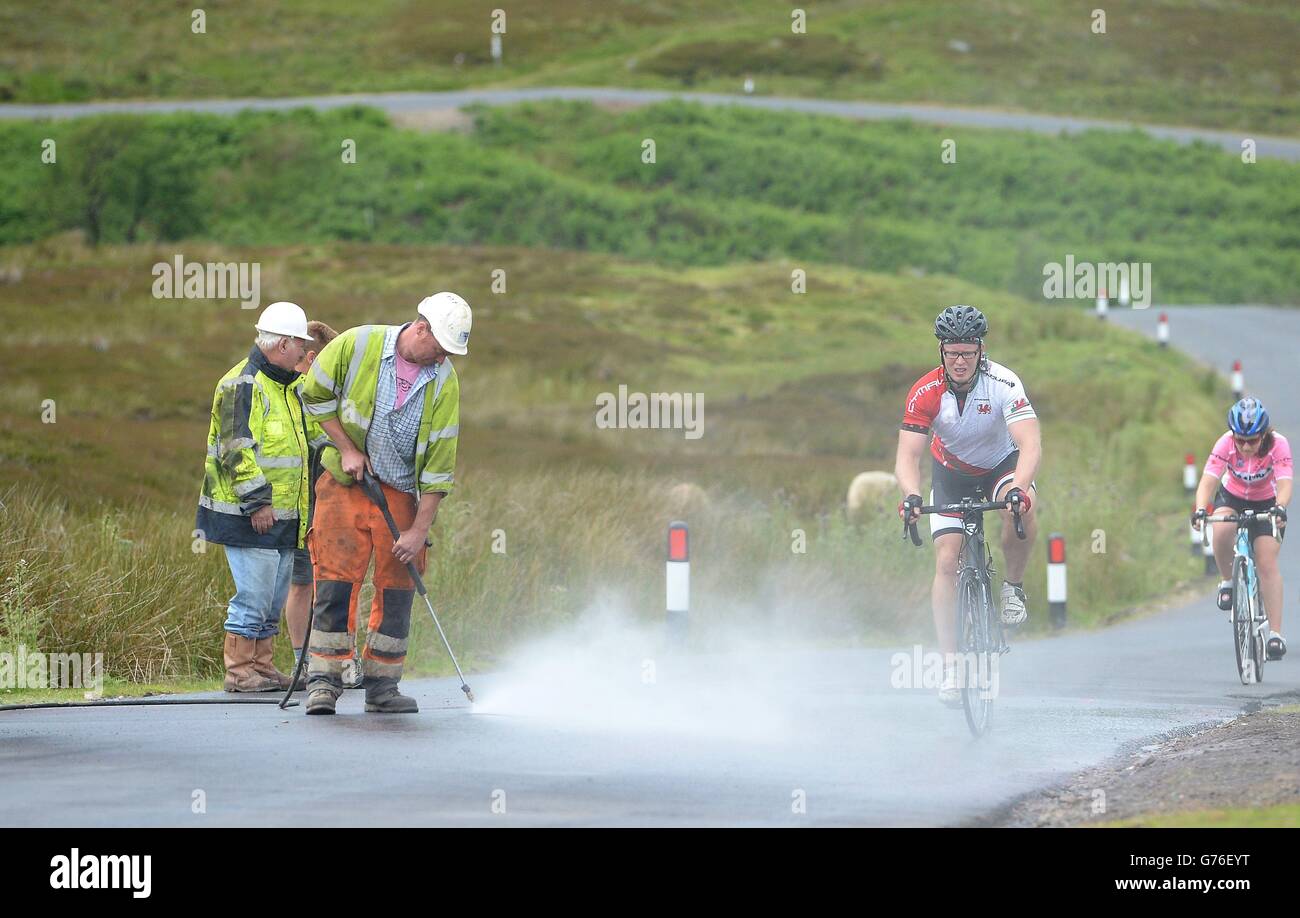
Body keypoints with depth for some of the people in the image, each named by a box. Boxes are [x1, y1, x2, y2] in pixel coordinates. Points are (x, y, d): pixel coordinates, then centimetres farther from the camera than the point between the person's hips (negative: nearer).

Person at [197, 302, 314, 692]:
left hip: (280, 516, 10)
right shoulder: (243, 385, -13)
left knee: (273, 599, 13)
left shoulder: (286, 386, 20)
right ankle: (239, 671, -4)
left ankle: (263, 667, 19)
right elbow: (237, 448, -20)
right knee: (254, 595, -9)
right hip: (248, 515, -10)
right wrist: (256, 501, -22)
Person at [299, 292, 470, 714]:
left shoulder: (445, 383, -6)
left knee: (397, 588, 1)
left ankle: (382, 686, 9)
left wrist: (419, 530, -9)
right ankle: (324, 680, -4)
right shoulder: (357, 345, -11)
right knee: (336, 581, -9)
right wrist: (346, 448, -6)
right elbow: (315, 394, 1)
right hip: (343, 485, -2)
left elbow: (439, 464, -6)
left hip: (400, 493, 2)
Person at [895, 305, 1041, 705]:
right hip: (952, 473, 1)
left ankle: (1014, 587, -9)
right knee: (947, 561, -12)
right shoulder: (926, 393, -26)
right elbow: (908, 454, -30)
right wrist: (911, 496, -50)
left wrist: (1019, 489, -57)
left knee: (1022, 508, -35)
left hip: (1001, 464, -1)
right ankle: (951, 667, -9)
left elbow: (1030, 444, -38)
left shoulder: (1003, 384, -30)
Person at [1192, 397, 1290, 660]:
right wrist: (1200, 509, -55)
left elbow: (1284, 485, -39)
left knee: (1267, 563, -17)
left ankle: (1275, 634, -15)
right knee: (1222, 531, -33)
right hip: (1232, 498, 1)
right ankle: (1228, 582, -6)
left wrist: (1280, 509, -60)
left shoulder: (1278, 445, -29)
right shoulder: (1226, 444, -28)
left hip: (1266, 503, -1)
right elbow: (1208, 482, -36)